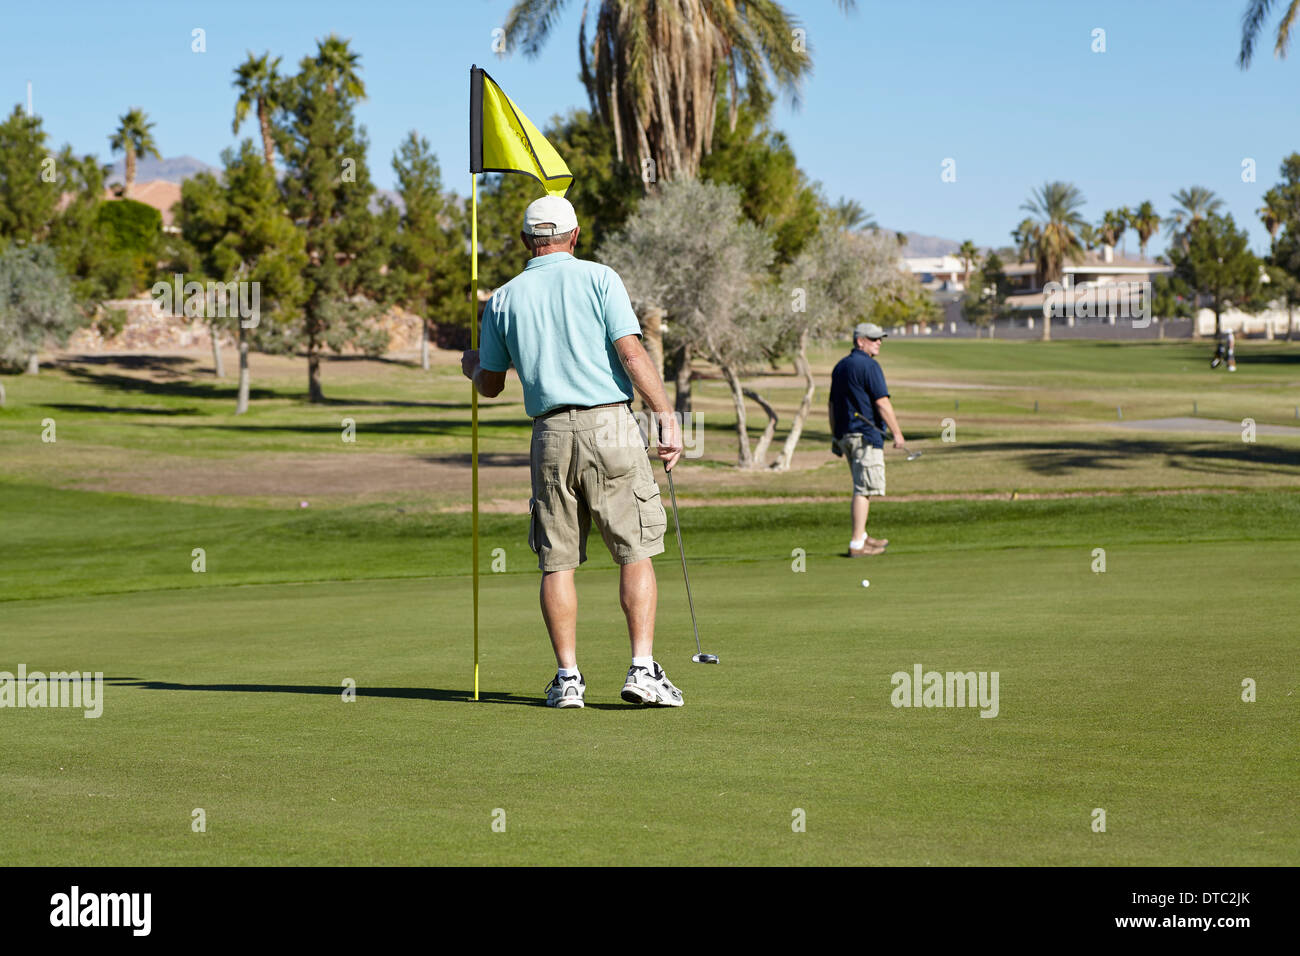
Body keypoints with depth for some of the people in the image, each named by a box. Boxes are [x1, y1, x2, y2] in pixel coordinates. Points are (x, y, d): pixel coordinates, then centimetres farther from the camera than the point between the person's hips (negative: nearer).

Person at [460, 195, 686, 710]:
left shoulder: (504, 299, 10)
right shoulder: (599, 278, 1)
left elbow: (491, 385, 16)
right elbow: (631, 353, -9)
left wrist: (472, 365, 39)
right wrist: (667, 416, -6)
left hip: (550, 433, 3)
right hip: (610, 424, -2)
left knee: (557, 561, 8)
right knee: (636, 552, 2)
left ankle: (567, 675, 5)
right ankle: (643, 670, -5)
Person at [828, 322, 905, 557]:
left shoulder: (840, 366, 15)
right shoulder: (869, 366, -12)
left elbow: (831, 405, 19)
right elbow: (882, 403, -16)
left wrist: (835, 436, 24)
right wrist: (897, 432, -10)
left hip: (844, 434, 9)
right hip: (866, 434, -9)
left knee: (862, 487, 21)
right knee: (865, 489, -8)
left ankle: (862, 536, 28)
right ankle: (857, 545, -11)